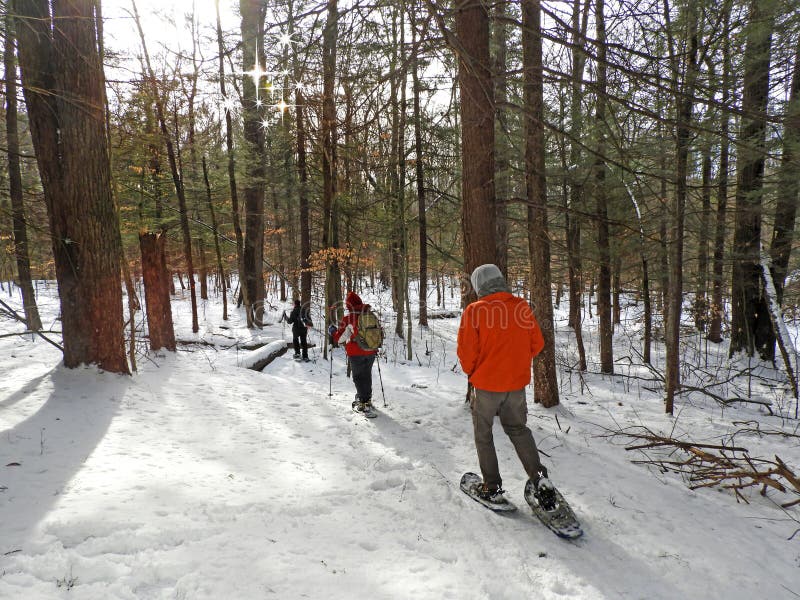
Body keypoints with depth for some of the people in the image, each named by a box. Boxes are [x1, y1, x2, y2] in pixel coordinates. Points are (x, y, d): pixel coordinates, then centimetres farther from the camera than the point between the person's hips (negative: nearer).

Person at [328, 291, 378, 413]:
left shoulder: (348, 318, -16)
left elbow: (339, 338, -11)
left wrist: (332, 331, 8)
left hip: (356, 353, -5)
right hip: (371, 352, 5)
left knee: (358, 377, 7)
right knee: (367, 375, 19)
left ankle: (363, 403, 4)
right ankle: (367, 399, 28)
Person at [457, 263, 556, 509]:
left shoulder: (474, 310, -15)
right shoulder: (521, 306, -4)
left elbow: (466, 351, -14)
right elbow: (537, 343, 3)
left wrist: (471, 371, 6)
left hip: (485, 384, -4)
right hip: (517, 383, 4)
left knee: (483, 435, 14)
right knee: (518, 430, 21)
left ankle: (492, 488, 19)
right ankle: (539, 477, 9)